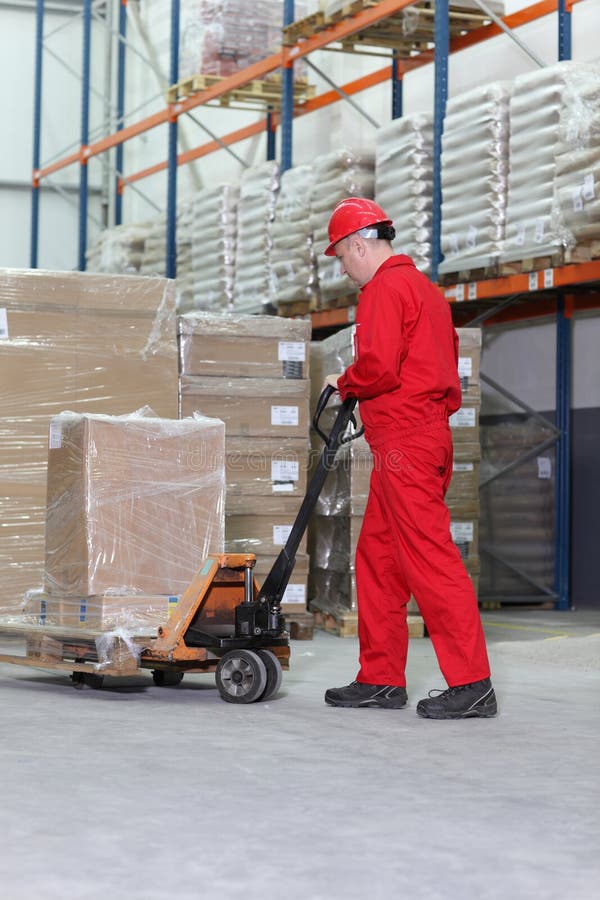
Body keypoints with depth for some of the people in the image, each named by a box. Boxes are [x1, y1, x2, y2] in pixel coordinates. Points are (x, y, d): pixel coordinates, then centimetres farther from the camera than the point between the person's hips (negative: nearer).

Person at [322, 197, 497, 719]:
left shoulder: (385, 289, -10)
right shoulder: (423, 286, 22)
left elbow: (377, 367, -21)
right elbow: (444, 361, 23)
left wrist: (343, 383, 0)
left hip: (403, 442, -11)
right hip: (429, 434, 11)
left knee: (429, 558, -11)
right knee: (377, 556, 13)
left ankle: (472, 685, -11)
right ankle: (382, 680, 17)